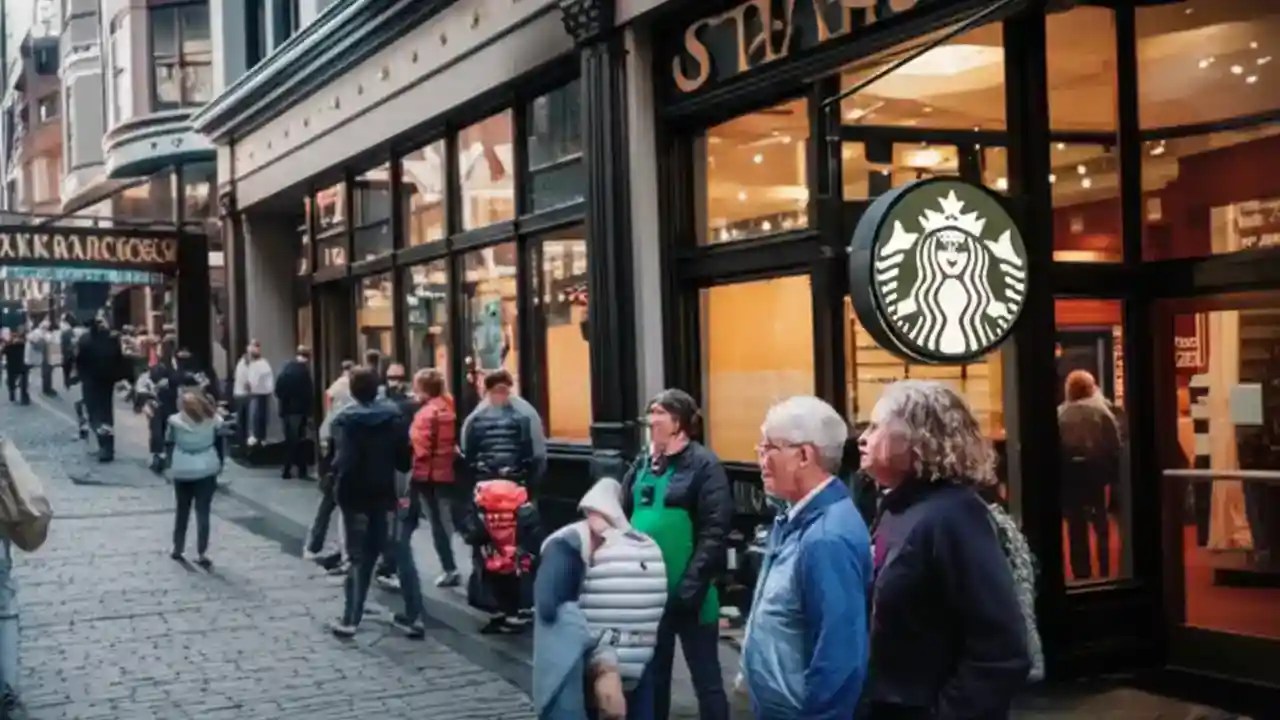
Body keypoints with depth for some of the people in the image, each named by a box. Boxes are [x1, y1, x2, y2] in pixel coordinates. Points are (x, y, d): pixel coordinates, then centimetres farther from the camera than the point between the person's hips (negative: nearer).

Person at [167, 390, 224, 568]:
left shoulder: (176, 421, -6)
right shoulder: (213, 421, -6)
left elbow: (170, 446, 1)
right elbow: (219, 445, 0)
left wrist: (170, 466, 10)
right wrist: (219, 467, 8)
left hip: (182, 470, 1)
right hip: (206, 470, -1)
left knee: (181, 510, 16)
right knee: (203, 512, 0)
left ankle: (178, 549, 26)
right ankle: (202, 554, -5)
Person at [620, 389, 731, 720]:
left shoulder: (703, 464, -9)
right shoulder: (643, 464, 9)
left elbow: (714, 532, -14)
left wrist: (692, 587, -19)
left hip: (686, 595, -6)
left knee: (706, 679, 7)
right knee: (652, 676, 18)